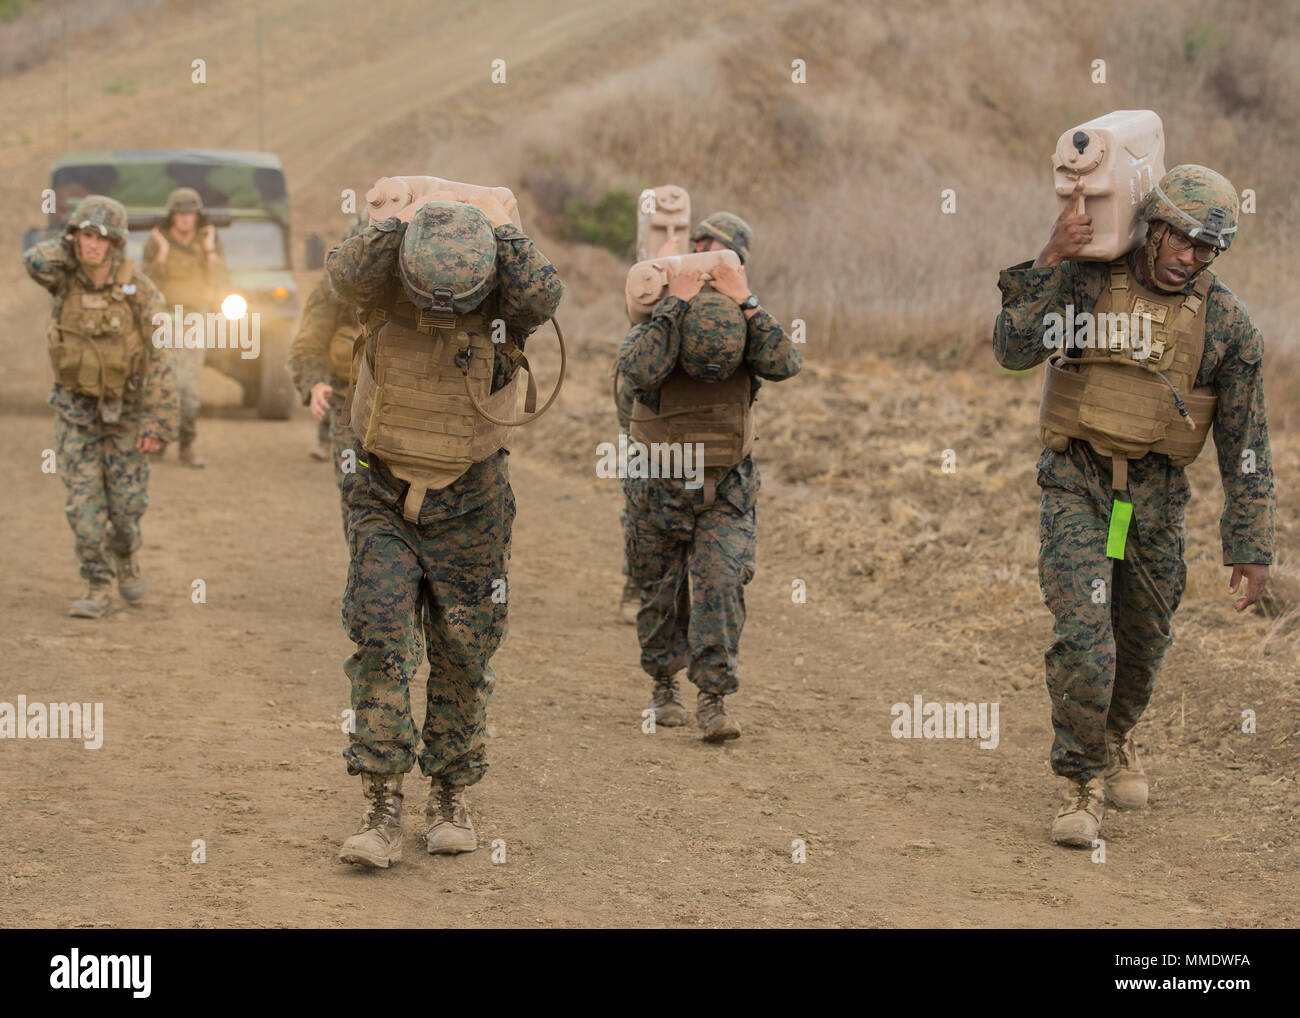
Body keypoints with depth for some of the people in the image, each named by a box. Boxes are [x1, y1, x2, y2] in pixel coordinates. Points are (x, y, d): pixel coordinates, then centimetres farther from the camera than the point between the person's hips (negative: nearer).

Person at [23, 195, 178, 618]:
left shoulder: (140, 292, -14)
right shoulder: (66, 280, -6)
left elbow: (158, 362, -13)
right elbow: (36, 260, -28)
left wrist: (157, 423, -16)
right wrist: (72, 244, -11)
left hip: (124, 410, -1)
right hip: (75, 408, 1)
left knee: (127, 501, 4)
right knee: (84, 500, -4)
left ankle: (125, 552, 36)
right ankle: (98, 590, 2)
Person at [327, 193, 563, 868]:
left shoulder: (502, 302, -10)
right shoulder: (385, 288, -9)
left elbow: (542, 295, -32)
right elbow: (346, 273, -30)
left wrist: (499, 225, -25)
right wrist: (409, 219, -28)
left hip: (469, 506, 0)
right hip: (384, 500, 0)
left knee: (462, 654, 6)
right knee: (378, 640, -12)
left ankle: (451, 797, 22)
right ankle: (383, 811, -12)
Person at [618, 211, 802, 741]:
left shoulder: (748, 331, -7)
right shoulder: (652, 329, -14)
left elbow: (785, 363, -27)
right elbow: (641, 369, -37)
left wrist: (745, 301, -29)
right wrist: (675, 303, -33)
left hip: (727, 490, 1)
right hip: (659, 489, 0)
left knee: (722, 586, -14)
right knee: (661, 594, 10)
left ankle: (713, 698, -10)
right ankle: (664, 686, 30)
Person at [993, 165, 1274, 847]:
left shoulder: (1226, 321, -6)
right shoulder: (1085, 281, -7)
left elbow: (1244, 441, -2)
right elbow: (1014, 350, -17)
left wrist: (1251, 546, -3)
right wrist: (1050, 260, -25)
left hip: (1156, 497, 2)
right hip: (1077, 486, -2)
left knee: (1142, 641, 16)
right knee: (1084, 635, -16)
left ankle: (1116, 737, 46)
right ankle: (1082, 785, -4)